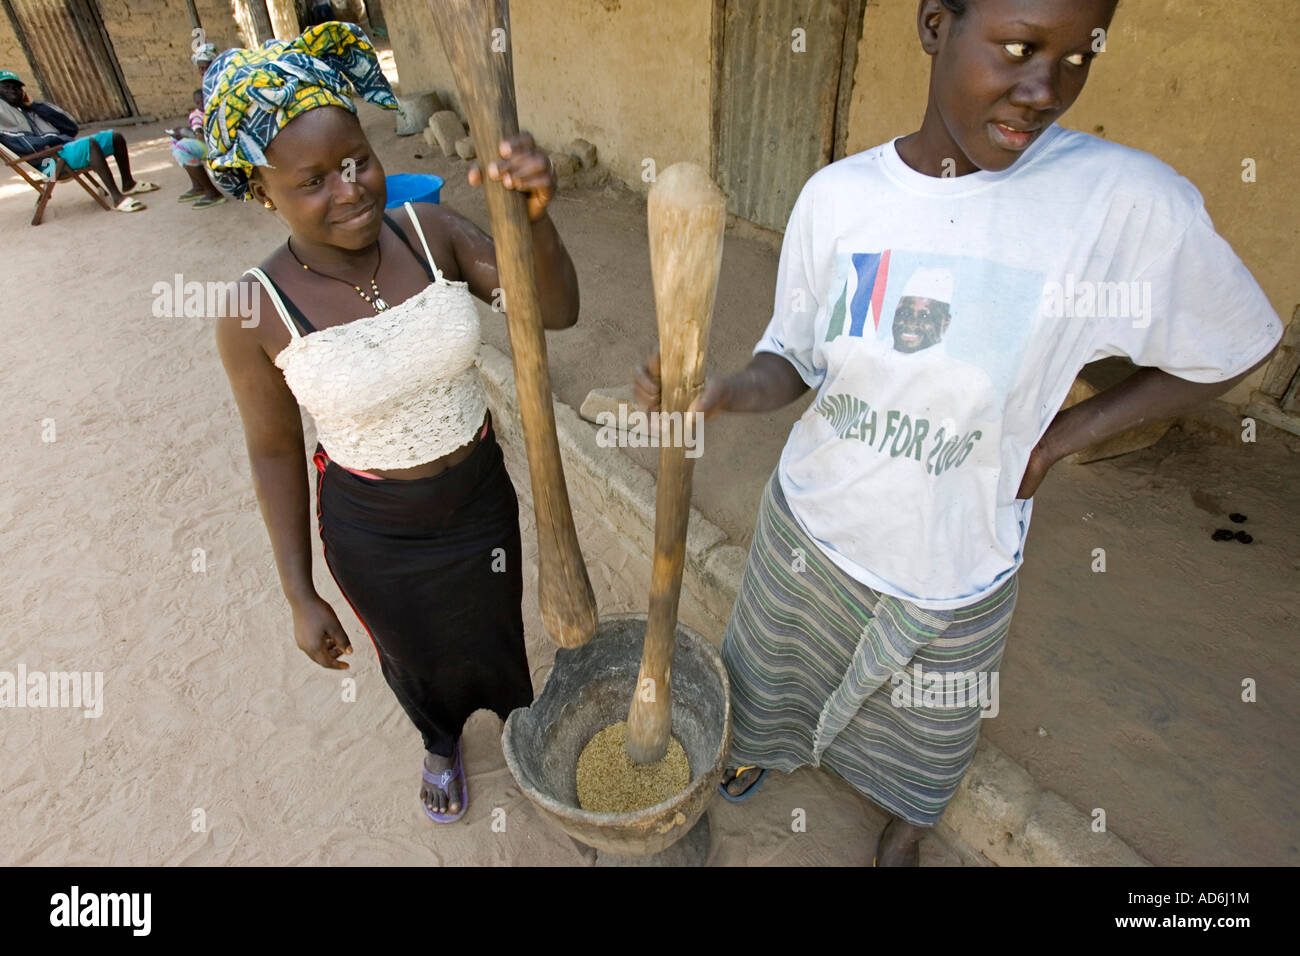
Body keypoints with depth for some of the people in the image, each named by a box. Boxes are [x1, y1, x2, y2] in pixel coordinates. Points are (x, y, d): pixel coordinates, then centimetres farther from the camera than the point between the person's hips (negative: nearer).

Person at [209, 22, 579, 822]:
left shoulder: (433, 232, -16)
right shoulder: (257, 312, -21)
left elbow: (557, 310, -24)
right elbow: (275, 451, -9)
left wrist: (536, 209, -44)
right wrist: (301, 597, -4)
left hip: (480, 493, 2)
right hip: (375, 531, -1)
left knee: (497, 626, 27)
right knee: (415, 653, 26)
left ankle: (517, 712, 63)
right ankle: (442, 742, 63)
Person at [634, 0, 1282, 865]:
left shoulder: (1131, 202, -20)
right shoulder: (838, 193, -12)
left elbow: (1239, 346, -4)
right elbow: (794, 357, -4)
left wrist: (1058, 437, -10)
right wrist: (726, 393, -25)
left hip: (953, 564, -1)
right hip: (810, 523, 2)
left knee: (926, 731, 26)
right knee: (775, 669, 28)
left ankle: (903, 832, 63)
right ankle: (761, 747, 66)